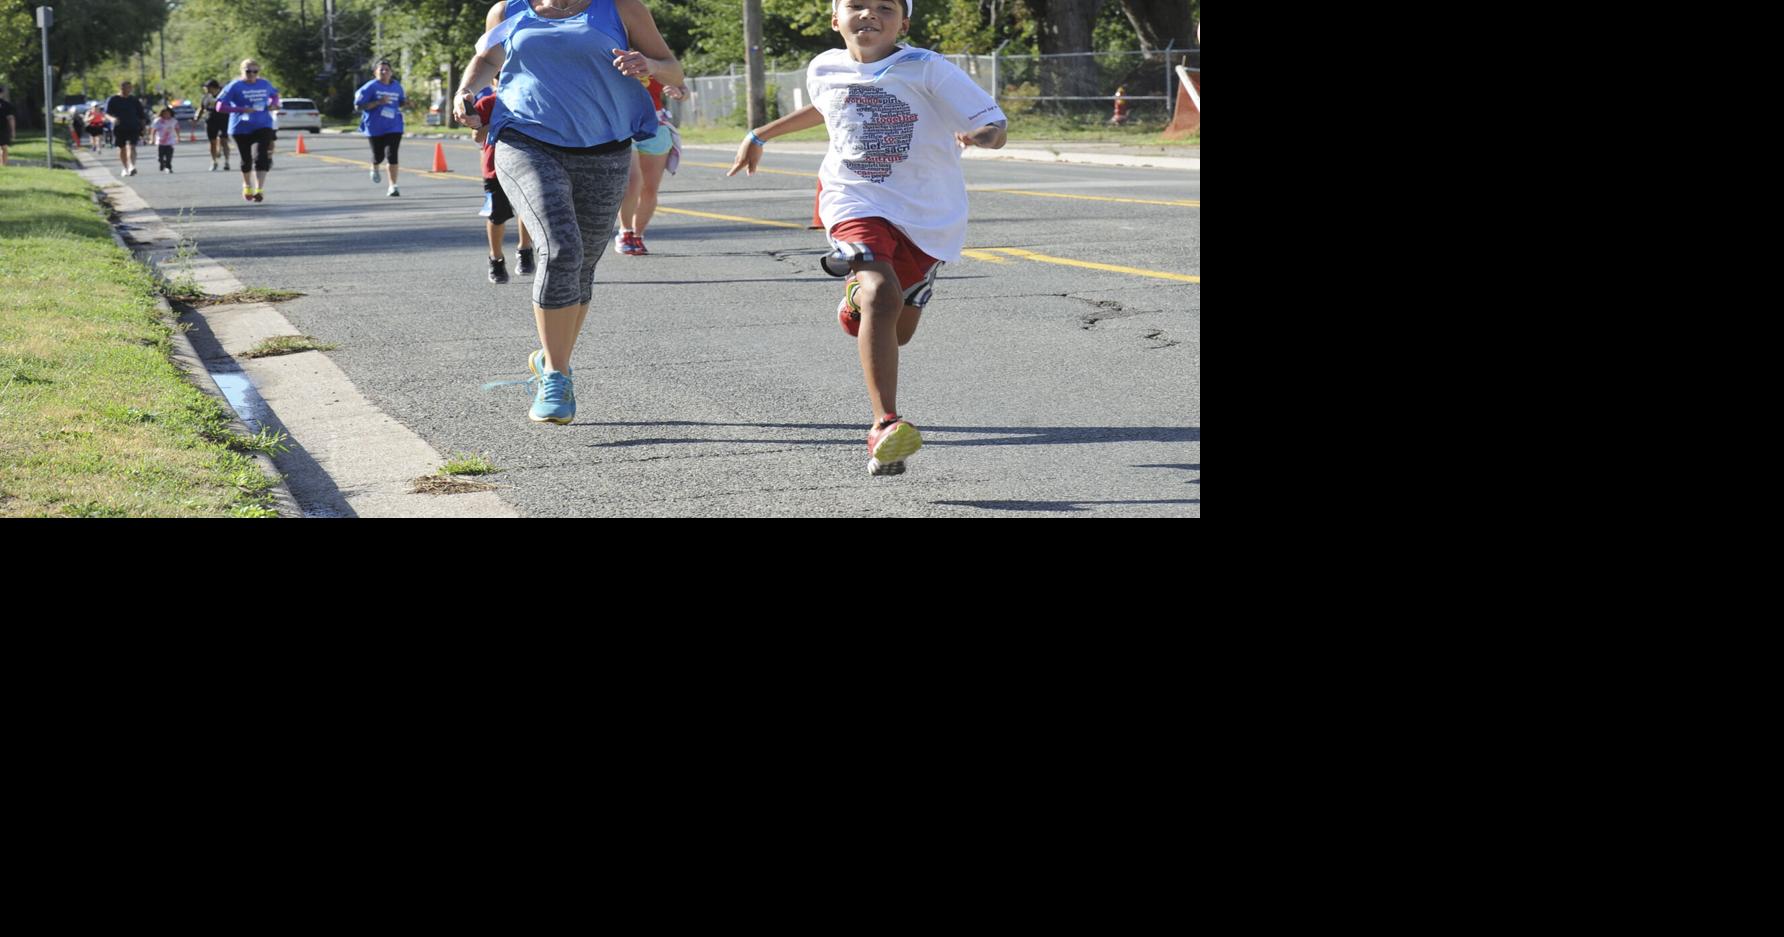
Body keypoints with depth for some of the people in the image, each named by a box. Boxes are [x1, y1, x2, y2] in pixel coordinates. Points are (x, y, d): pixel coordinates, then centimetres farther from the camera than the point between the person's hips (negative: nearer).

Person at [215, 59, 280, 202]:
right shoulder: (235, 86, -8)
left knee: (261, 157, -18)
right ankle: (247, 186, 37)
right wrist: (242, 110, -23)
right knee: (246, 160, 11)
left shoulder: (265, 84, 4)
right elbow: (220, 106, -13)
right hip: (241, 129, -1)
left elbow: (275, 95, 24)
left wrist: (273, 104, 0)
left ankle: (260, 189, -21)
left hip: (262, 127, 1)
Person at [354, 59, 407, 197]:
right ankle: (374, 168, 44)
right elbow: (358, 105, -12)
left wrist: (406, 101, -4)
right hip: (375, 128, -2)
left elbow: (400, 102, 21)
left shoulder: (397, 86, 6)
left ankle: (393, 186, -6)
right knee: (378, 156, 6)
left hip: (393, 127, 2)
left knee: (392, 155, -11)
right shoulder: (371, 87, -8)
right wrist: (378, 102, -22)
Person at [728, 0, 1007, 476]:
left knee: (898, 330, 14)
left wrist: (980, 136, -36)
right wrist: (762, 135, 33)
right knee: (883, 297, -29)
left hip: (928, 216, 0)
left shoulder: (927, 70, -10)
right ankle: (884, 427, -34)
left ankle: (860, 293, 53)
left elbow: (995, 125, -12)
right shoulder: (824, 69, 2)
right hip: (856, 204, 0)